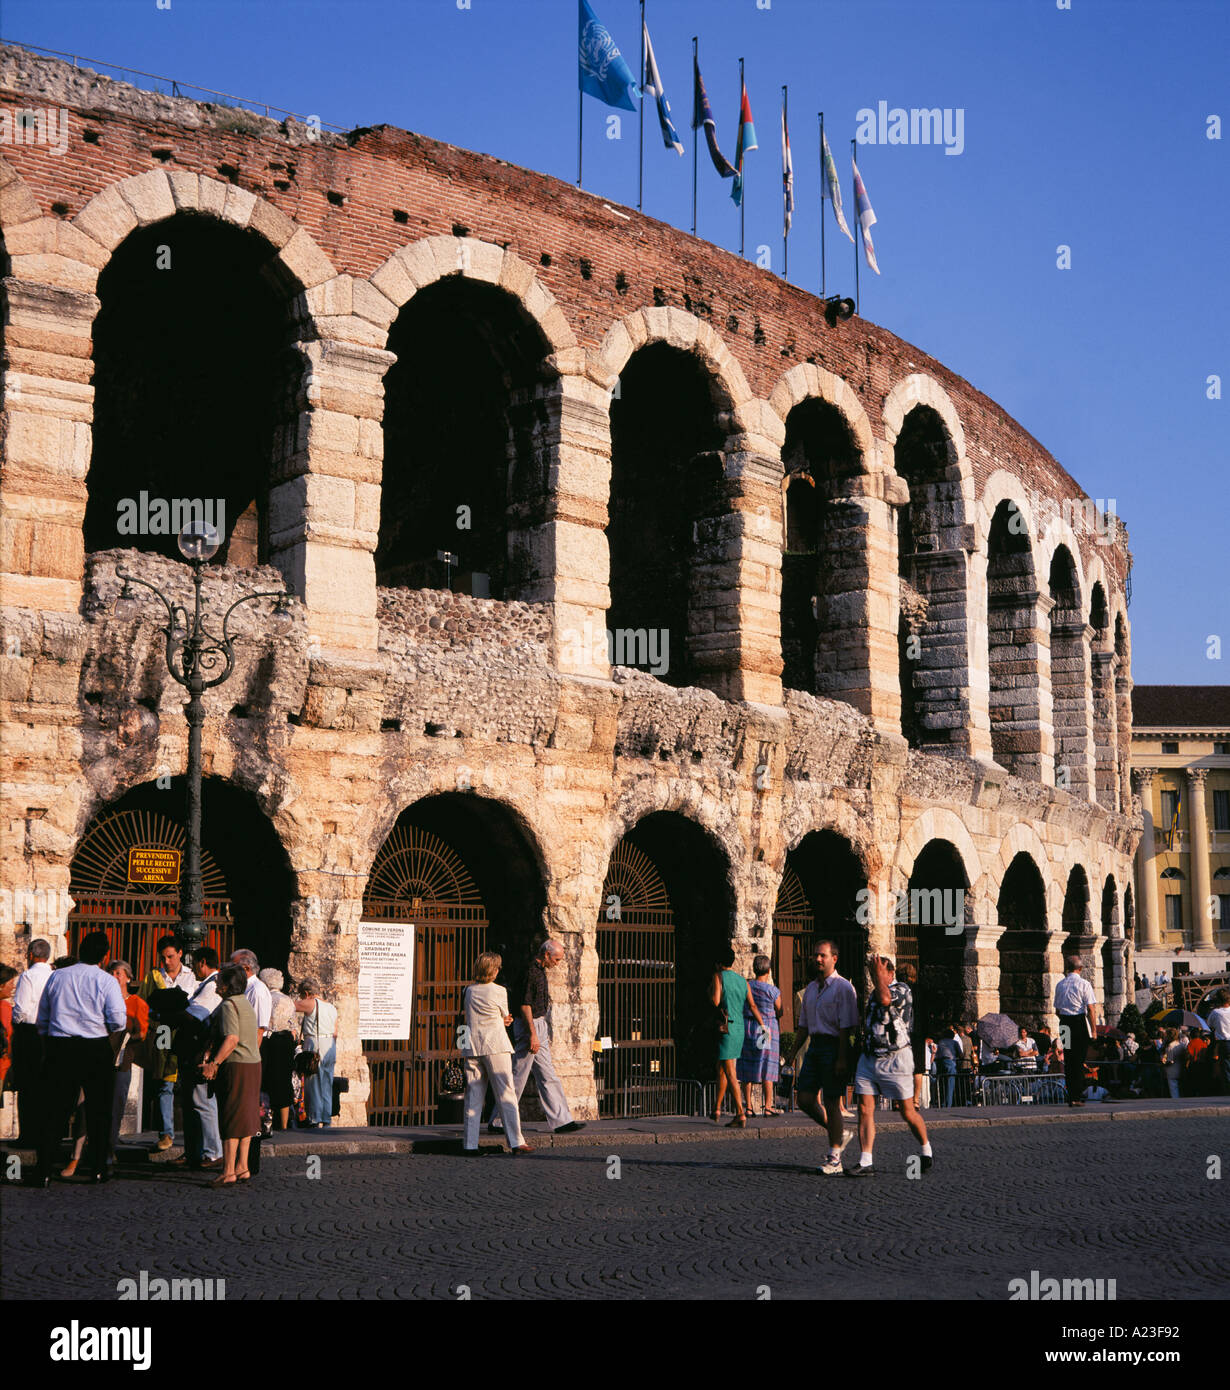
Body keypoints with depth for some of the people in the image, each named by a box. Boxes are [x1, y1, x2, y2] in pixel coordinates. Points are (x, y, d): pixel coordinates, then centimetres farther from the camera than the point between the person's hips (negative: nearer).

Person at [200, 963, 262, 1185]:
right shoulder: (246, 1003, 17)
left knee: (230, 1118, -6)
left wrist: (214, 1063, -22)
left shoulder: (229, 1005, -12)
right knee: (245, 1116, 12)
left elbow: (232, 1039, -22)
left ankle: (228, 1171, -5)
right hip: (253, 1064, 9)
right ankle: (242, 1167, 15)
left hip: (235, 1066, -9)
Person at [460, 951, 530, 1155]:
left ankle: (469, 1143, 6)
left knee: (473, 1096, 7)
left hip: (472, 1046, 5)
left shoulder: (468, 991, 8)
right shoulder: (499, 991, -6)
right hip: (495, 1046, -5)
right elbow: (506, 1016, 6)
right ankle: (515, 1142, -3)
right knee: (506, 1094, -1)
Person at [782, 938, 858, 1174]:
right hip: (814, 1047, 7)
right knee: (805, 1100, 1)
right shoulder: (811, 989, 16)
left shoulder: (843, 988, -7)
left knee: (831, 1102, -4)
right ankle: (838, 1134, 22)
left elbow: (846, 1026, -12)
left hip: (834, 1046, -7)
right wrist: (792, 1053, 15)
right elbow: (803, 1025, 21)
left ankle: (834, 1159, 4)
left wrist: (842, 1059, -18)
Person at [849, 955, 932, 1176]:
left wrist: (879, 975, -19)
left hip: (895, 1060, -7)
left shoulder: (902, 990, -9)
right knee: (864, 1109, -5)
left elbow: (885, 1000, -32)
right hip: (869, 1058, 7)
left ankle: (927, 1152, 24)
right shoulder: (875, 993, 16)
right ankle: (866, 1162, -6)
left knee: (908, 1112, 3)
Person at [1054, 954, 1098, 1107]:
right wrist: (1094, 1030, -6)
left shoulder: (1060, 985, 7)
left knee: (1068, 1060, 10)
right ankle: (1076, 1097, -3)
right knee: (1079, 1061, 0)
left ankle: (1070, 1097, 13)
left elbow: (1057, 1010, 11)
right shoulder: (1084, 984, -6)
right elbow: (1091, 1009, -10)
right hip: (1081, 1023, -4)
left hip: (1064, 1023, 4)